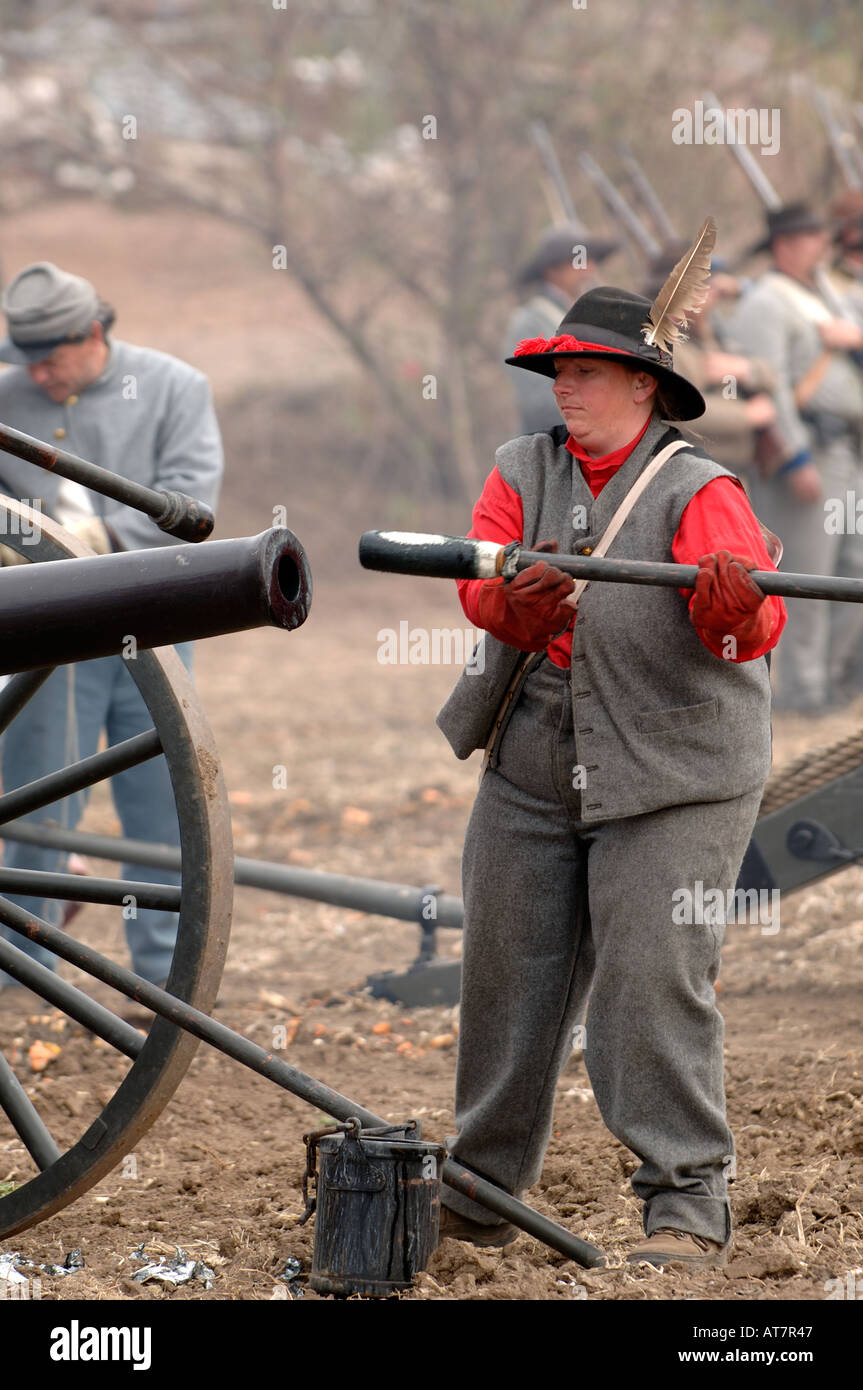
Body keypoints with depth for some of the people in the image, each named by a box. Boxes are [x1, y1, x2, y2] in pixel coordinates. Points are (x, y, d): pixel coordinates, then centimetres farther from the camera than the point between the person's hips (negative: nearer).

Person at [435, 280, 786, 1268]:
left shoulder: (697, 492, -9)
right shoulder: (522, 474, 6)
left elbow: (755, 624, -23)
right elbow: (478, 583, -9)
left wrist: (735, 605, -47)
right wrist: (516, 605, -32)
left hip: (671, 777, -5)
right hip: (531, 771, 5)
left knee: (653, 981, -11)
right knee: (505, 975, 10)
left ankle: (688, 1205, -5)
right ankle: (480, 1194, 23)